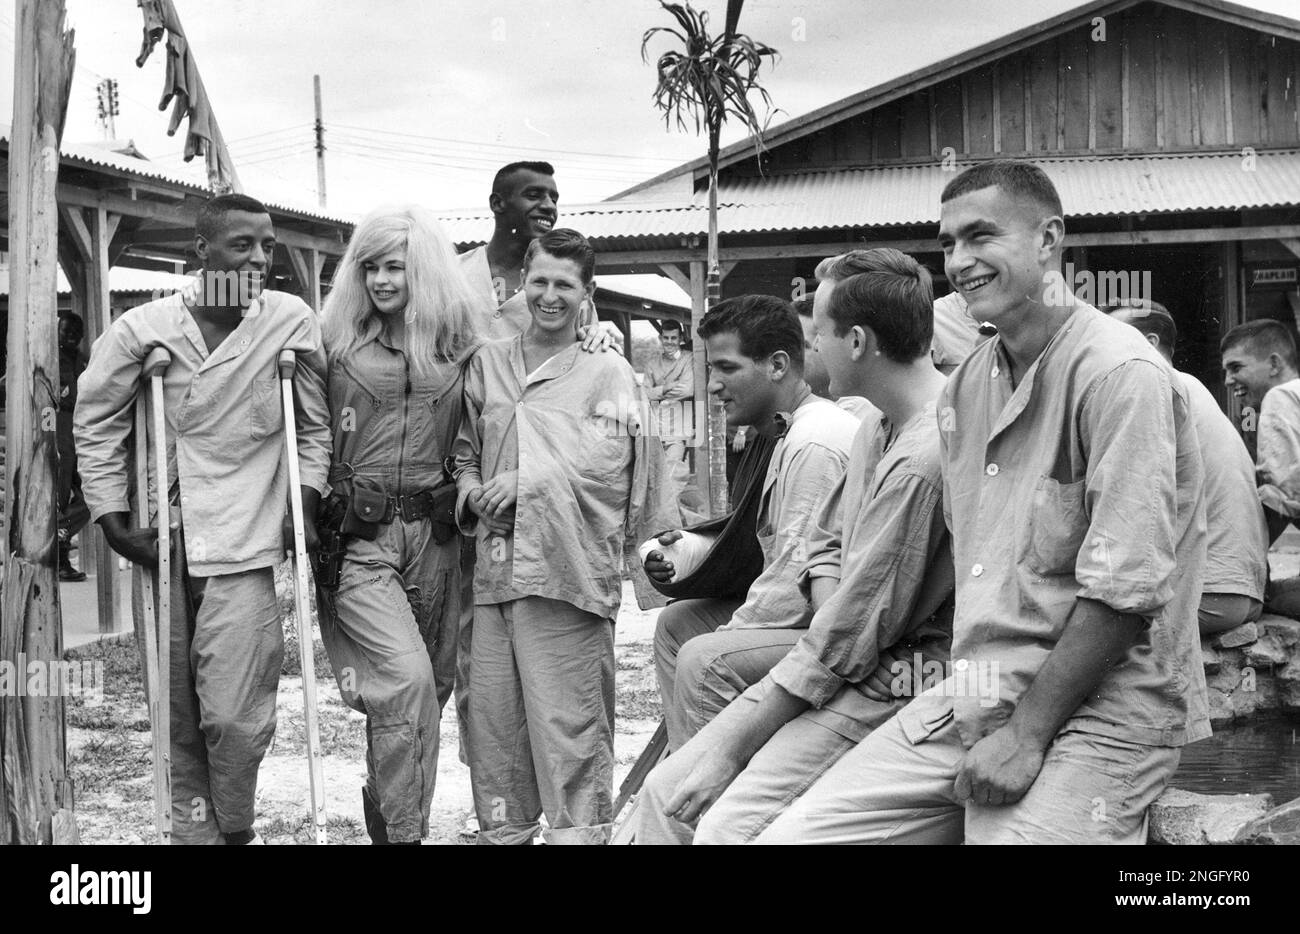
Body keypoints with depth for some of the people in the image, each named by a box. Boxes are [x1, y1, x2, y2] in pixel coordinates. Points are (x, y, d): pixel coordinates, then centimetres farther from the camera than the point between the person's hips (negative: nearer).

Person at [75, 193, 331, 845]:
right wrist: (113, 520, 1)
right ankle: (195, 827, 30)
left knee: (235, 713, -9)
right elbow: (95, 424, 6)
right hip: (160, 545, 1)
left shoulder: (293, 322, -3)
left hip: (243, 546, -1)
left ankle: (237, 829, 17)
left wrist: (305, 504, 0)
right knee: (177, 706, 10)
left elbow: (314, 425, 9)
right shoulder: (143, 329, -4)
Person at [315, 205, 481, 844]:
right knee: (407, 678, -18)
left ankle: (383, 814, 28)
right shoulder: (337, 341, 3)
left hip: (432, 535, 3)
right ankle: (403, 831, -8)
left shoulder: (458, 347, 8)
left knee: (432, 685, 8)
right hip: (356, 537, -3)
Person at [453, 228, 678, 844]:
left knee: (568, 717, -5)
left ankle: (579, 829, 6)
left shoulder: (608, 372, 4)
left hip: (568, 565, -4)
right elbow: (465, 451, 21)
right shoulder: (488, 364, 16)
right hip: (497, 563, 4)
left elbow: (609, 459, -8)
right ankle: (502, 828, 22)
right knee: (493, 715, 8)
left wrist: (525, 481, -14)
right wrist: (473, 493, 0)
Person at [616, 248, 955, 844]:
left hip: (894, 686, -9)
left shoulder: (922, 460, -23)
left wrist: (734, 742, -13)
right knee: (665, 791, 3)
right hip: (853, 666, 9)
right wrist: (829, 639, -2)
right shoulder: (880, 425, 9)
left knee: (726, 827, -22)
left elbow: (855, 632, -21)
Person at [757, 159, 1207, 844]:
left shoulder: (1120, 372, -13)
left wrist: (1027, 734, -17)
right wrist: (970, 687, 6)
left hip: (1096, 709, -6)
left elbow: (1125, 589, -18)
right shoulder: (965, 384, 12)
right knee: (788, 835, -4)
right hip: (970, 700, 6)